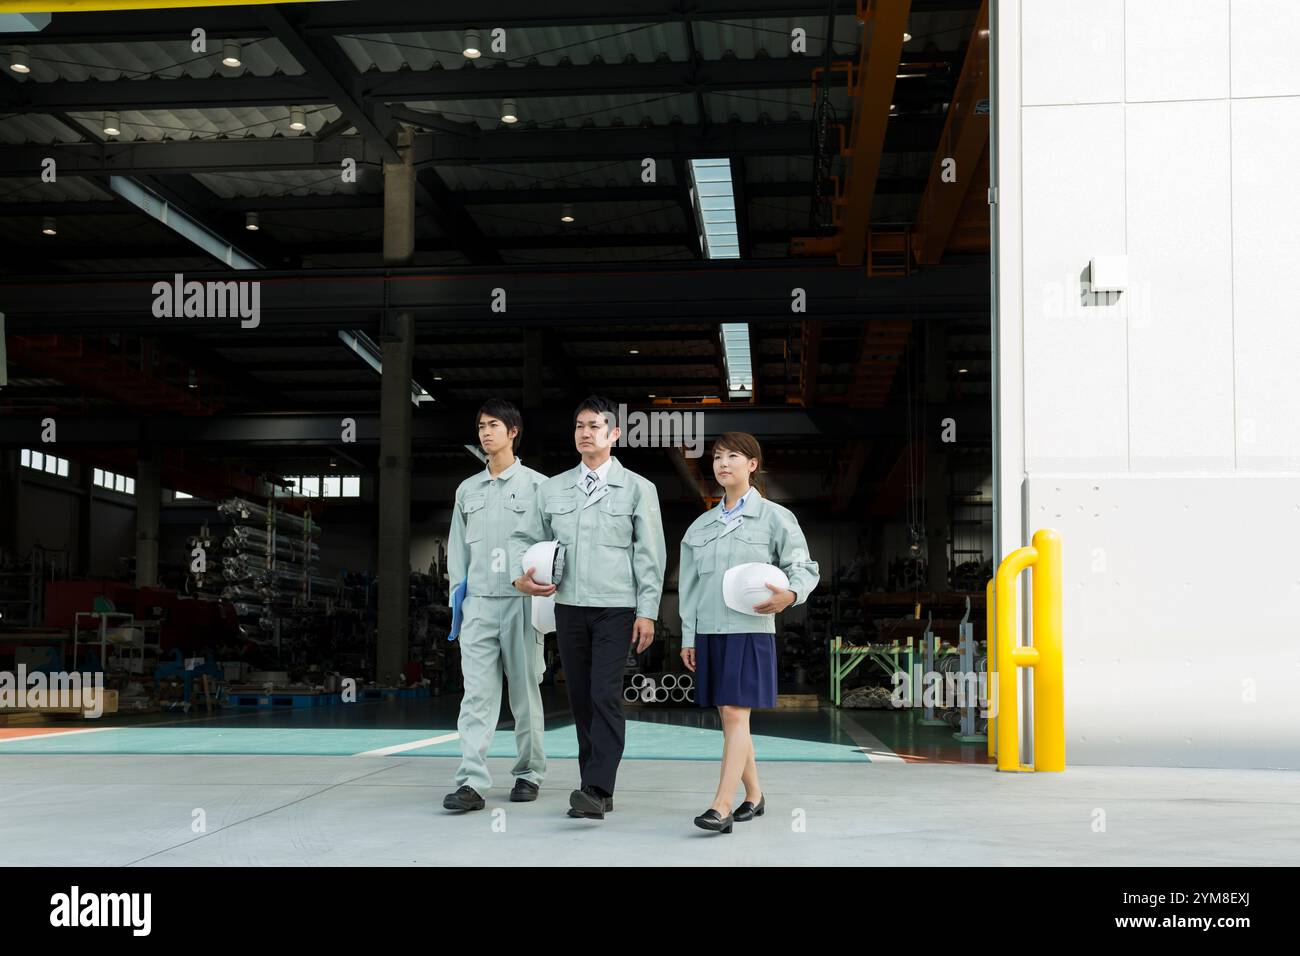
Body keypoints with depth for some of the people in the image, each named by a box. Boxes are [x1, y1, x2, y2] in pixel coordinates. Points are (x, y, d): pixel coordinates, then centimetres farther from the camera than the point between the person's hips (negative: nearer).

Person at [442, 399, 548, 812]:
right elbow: (458, 548, 16)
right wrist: (457, 595, 9)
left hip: (521, 600, -3)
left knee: (525, 690, 4)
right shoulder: (467, 489, 15)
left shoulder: (536, 485, 3)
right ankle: (472, 782, -9)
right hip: (478, 602, 3)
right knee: (477, 693, -5)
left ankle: (529, 773, 17)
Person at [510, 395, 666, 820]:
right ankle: (595, 793, 12)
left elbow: (649, 554, -1)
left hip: (616, 608, -4)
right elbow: (526, 538, 17)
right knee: (580, 699, 6)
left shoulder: (637, 489, 1)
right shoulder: (552, 489, 11)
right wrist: (521, 575, -2)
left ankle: (597, 790, -16)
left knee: (605, 697, -13)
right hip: (569, 606, 4)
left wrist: (647, 611, -7)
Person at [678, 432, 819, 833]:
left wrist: (789, 595, -23)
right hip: (708, 631, 5)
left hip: (749, 629, -5)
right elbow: (689, 585, 15)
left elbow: (804, 567, -1)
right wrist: (688, 638, 11)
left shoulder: (774, 517, 0)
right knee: (727, 716, 9)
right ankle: (753, 795, 23)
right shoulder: (701, 525, 14)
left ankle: (721, 807, -16)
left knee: (736, 713, -12)